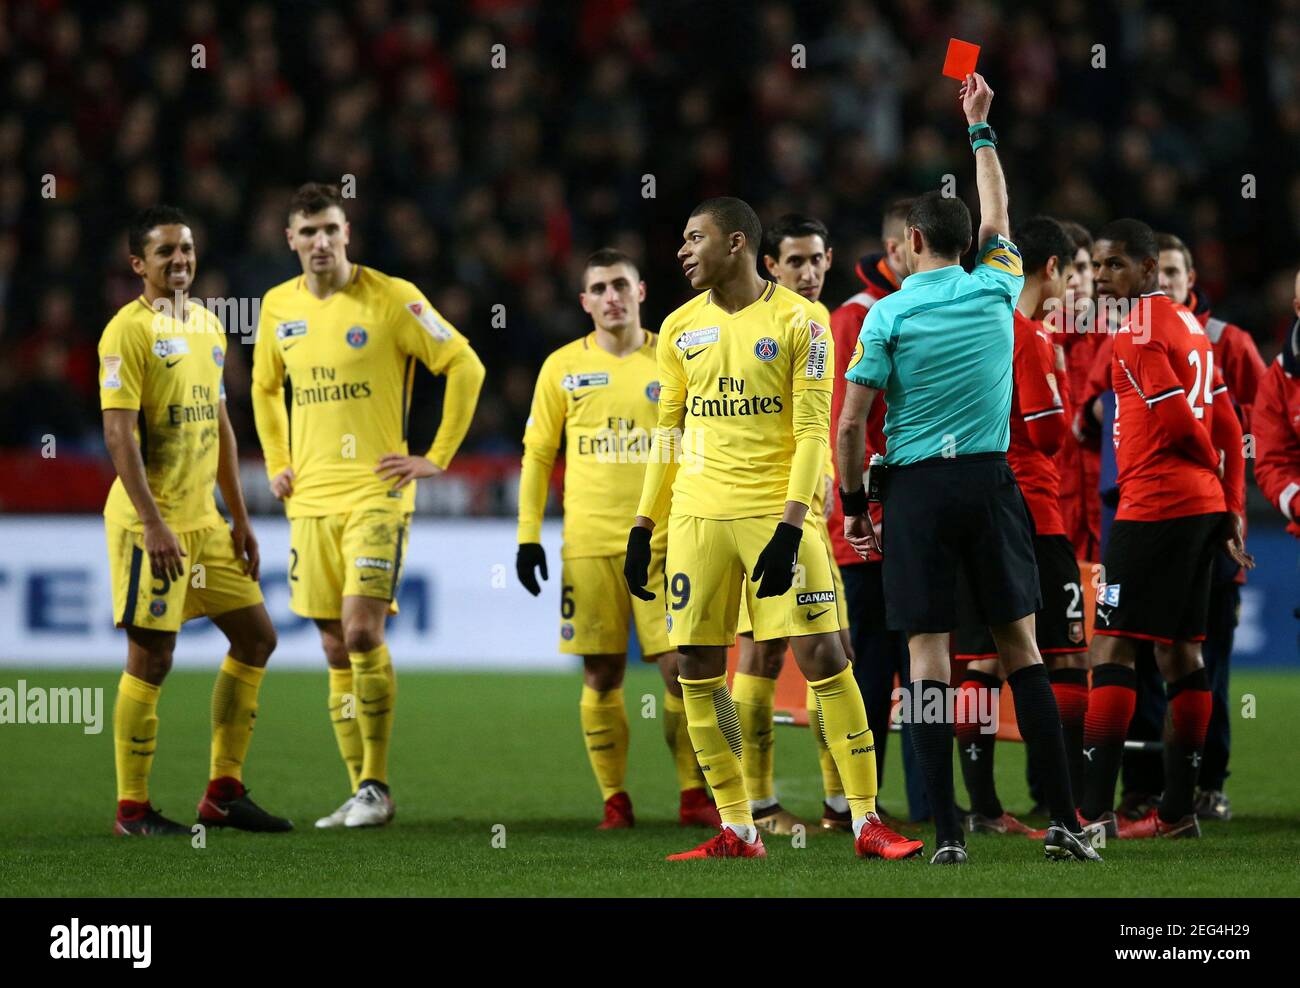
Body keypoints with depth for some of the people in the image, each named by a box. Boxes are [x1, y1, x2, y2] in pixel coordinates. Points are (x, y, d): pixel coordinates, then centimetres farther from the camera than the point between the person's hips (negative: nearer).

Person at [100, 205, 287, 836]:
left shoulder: (207, 325, 13)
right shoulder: (130, 330, -11)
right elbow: (118, 432, -17)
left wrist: (239, 517, 17)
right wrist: (152, 523, -23)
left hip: (204, 518, 8)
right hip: (151, 523, -8)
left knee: (256, 639, 10)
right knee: (151, 659, -5)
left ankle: (223, 793, 17)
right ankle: (132, 810, 4)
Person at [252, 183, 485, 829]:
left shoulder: (391, 299, -8)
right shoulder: (279, 307, 9)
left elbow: (465, 367, -4)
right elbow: (265, 387, 26)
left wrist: (438, 458, -6)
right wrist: (276, 464, 16)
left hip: (375, 492, -5)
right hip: (311, 500, 5)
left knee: (362, 633, -16)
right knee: (336, 650, 5)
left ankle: (377, 786, -6)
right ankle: (360, 792, 11)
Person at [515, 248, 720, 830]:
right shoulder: (563, 368, 6)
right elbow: (537, 454, 11)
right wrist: (528, 536, 5)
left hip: (664, 538, -1)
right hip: (588, 543, 1)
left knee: (681, 668, -7)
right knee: (601, 677, 1)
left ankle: (693, 794, 3)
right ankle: (614, 799, 9)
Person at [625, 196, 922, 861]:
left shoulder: (796, 321, -4)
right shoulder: (680, 328, 10)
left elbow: (812, 433, -8)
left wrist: (789, 526, -17)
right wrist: (643, 527, 11)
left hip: (775, 509, -5)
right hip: (698, 514, 5)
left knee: (822, 656, -9)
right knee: (697, 665, 1)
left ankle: (867, 823, -5)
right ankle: (737, 831, 10)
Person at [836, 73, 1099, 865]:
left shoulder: (889, 315, -5)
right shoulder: (994, 291, 4)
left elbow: (851, 424, -7)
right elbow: (997, 219, 25)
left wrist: (853, 504, 6)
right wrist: (981, 127, 34)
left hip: (918, 489, -2)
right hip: (991, 481, 2)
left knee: (929, 650, -1)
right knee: (1020, 643, 7)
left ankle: (947, 833, -6)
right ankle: (1064, 820, 2)